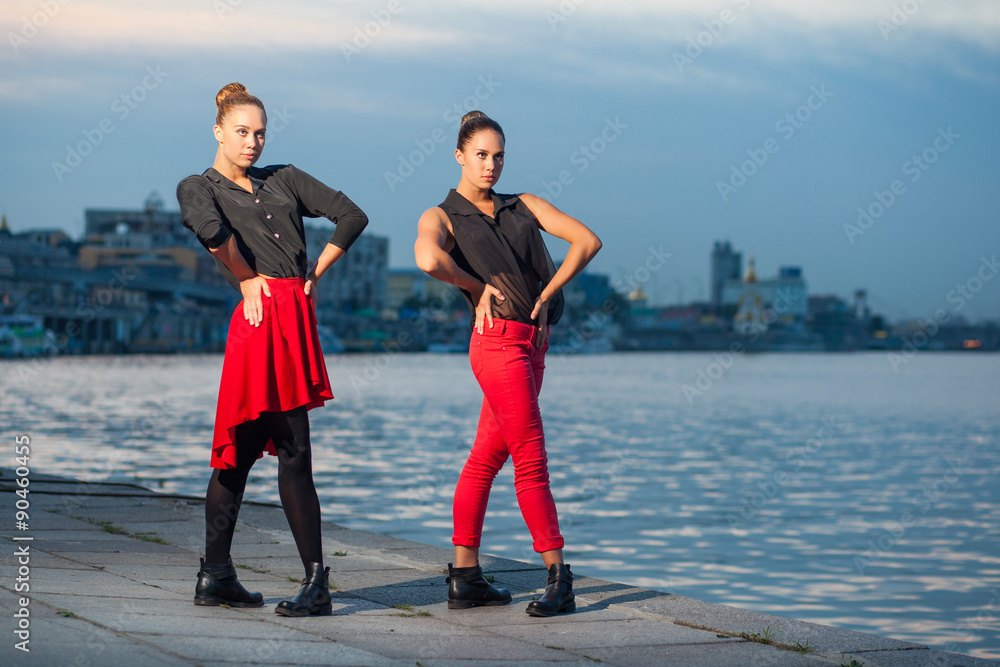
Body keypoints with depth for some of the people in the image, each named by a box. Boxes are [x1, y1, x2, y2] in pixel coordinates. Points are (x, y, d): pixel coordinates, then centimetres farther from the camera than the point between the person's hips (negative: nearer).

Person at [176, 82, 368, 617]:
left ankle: (216, 577, 16)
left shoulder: (284, 179, 19)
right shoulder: (198, 188, 3)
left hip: (297, 319, 6)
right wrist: (246, 279, -10)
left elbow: (352, 217, 16)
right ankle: (316, 582, -9)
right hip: (264, 319, -6)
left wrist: (314, 275, 9)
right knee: (292, 452, -10)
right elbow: (212, 230, -21)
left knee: (241, 450, 10)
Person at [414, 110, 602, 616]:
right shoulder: (441, 217, 1)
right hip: (499, 342, -6)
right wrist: (477, 286, -10)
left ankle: (465, 577, 14)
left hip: (533, 342, 6)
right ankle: (558, 577, -5)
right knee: (531, 459, -7)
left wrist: (545, 295, -3)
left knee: (486, 458, 9)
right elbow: (429, 260, -23)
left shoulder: (524, 207, 15)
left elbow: (587, 240, 5)